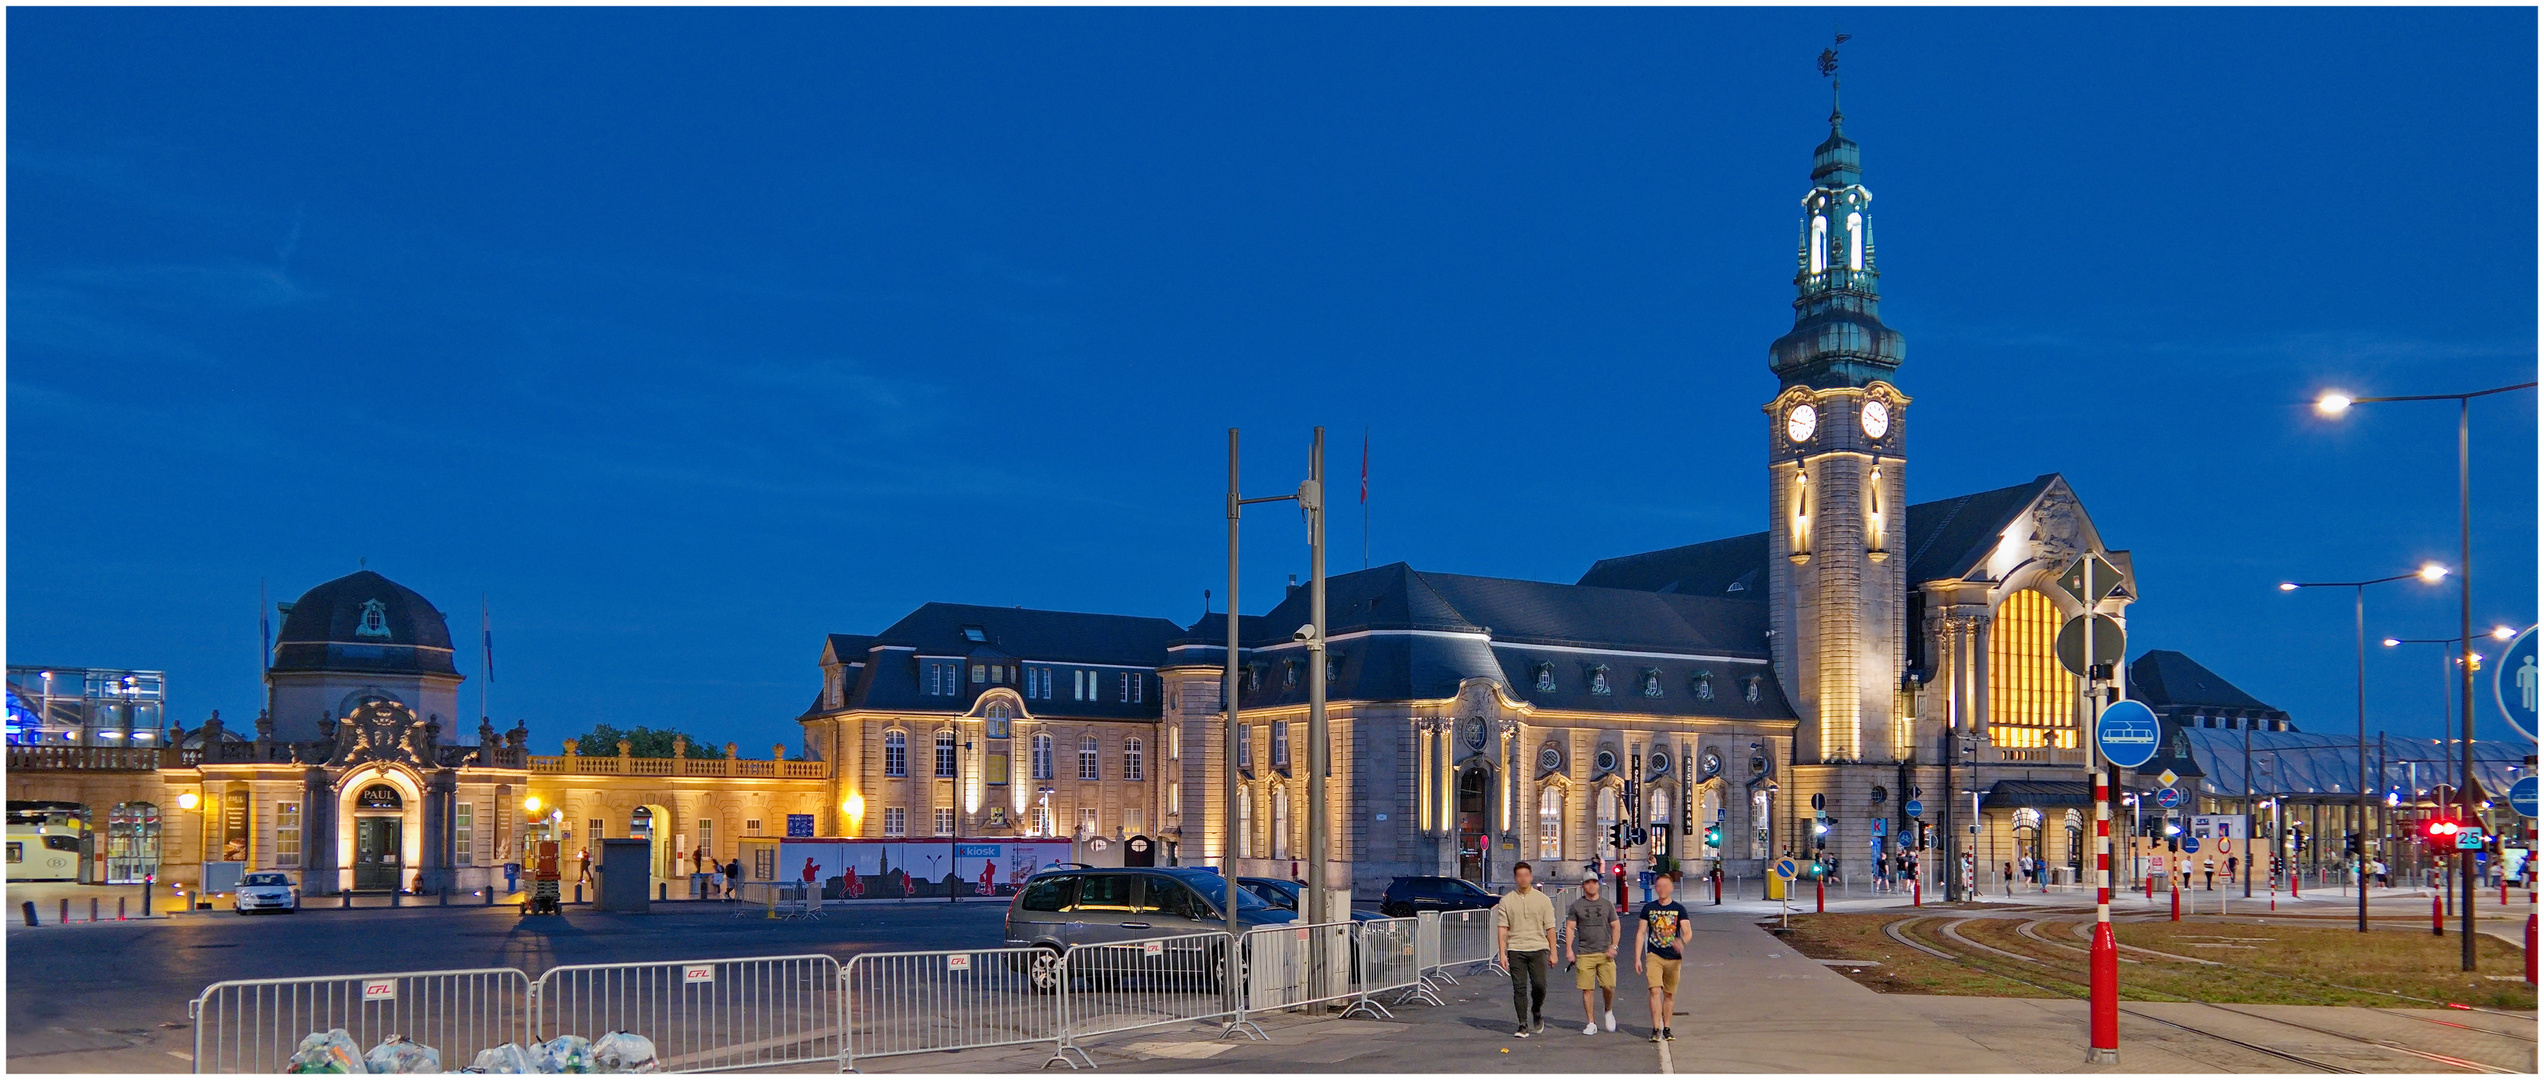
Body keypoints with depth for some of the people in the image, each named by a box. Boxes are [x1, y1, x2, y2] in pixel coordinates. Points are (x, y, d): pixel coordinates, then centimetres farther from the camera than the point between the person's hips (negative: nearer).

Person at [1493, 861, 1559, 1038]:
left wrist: (1553, 953, 3)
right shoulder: (1506, 901, 5)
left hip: (1538, 948, 0)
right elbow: (1502, 929, 3)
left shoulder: (1542, 900, 6)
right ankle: (1523, 1026, 5)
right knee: (1519, 988, -3)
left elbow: (1550, 928, 8)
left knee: (1539, 985, -10)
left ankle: (1536, 1013, 20)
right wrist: (1502, 953, -5)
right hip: (1516, 950, 0)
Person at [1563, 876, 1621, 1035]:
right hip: (1584, 954, 0)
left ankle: (1608, 1011, 21)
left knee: (1609, 986, -8)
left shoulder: (1607, 905, 11)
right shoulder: (1576, 906, 8)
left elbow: (1615, 926, 12)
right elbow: (1570, 928, 6)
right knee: (1587, 989, -2)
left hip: (1605, 953, 1)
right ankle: (1591, 1023, 5)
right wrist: (1569, 950, -4)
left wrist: (1614, 946, -2)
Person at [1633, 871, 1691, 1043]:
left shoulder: (1679, 909, 2)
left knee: (1669, 994, 9)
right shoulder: (1648, 908, 4)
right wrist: (1637, 958, 0)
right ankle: (1656, 1030, -16)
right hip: (1653, 956, -1)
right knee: (1655, 991, -14)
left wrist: (1682, 942, -31)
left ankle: (1666, 1029, 21)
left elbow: (1688, 932, -7)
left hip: (1673, 957, 1)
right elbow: (1641, 933, 6)